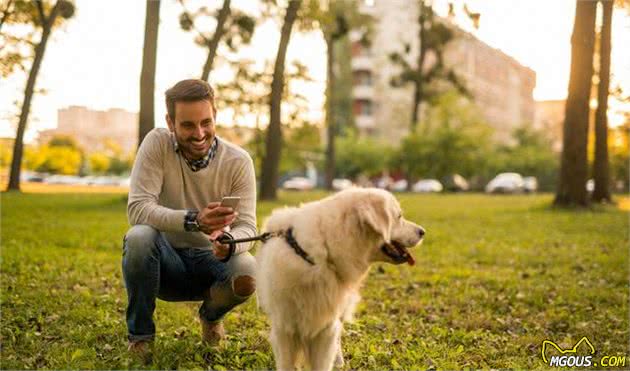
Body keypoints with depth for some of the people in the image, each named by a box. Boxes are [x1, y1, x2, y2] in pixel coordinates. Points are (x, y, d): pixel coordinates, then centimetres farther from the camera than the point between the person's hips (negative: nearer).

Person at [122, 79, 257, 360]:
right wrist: (194, 220, -42)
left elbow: (247, 225, -16)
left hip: (211, 261, 1)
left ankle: (211, 315, 9)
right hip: (166, 262, -1)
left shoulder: (238, 161, -11)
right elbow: (137, 209, -25)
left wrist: (229, 242, -42)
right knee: (139, 237, -33)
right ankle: (140, 336, -8)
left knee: (247, 273, -31)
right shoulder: (157, 144, -15)